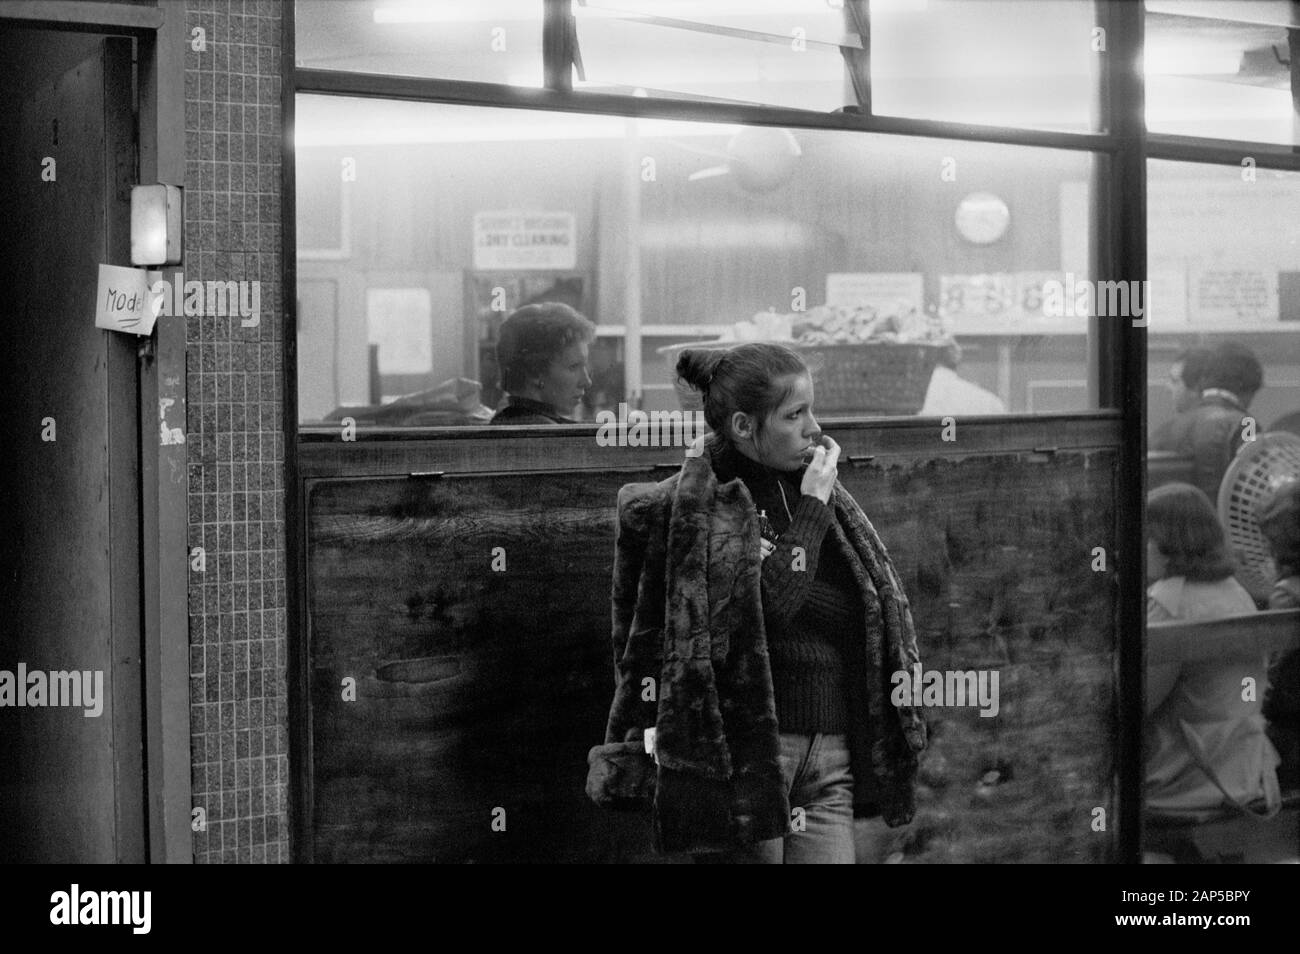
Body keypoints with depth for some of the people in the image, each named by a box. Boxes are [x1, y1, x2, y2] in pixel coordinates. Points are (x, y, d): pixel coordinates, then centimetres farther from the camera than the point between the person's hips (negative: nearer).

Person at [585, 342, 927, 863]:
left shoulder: (812, 488, 13)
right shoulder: (697, 506, -8)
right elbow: (768, 604, -20)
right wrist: (812, 509, -13)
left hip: (830, 753, 6)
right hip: (742, 755, -6)